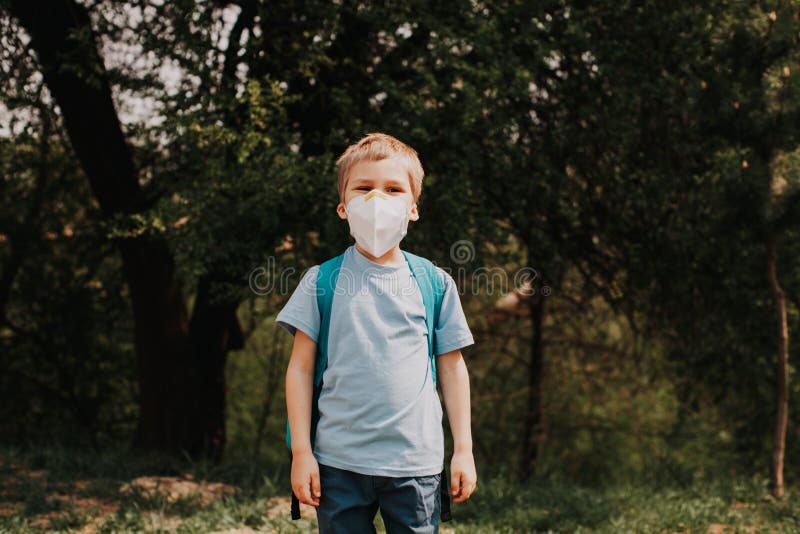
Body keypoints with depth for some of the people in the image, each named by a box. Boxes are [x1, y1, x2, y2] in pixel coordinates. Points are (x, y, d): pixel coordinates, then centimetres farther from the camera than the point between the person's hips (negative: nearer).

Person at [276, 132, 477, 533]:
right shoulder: (322, 282, 2)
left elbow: (452, 368, 9)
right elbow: (301, 368, 3)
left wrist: (464, 450, 7)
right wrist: (301, 451, -2)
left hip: (416, 463, 1)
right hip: (338, 463, 0)